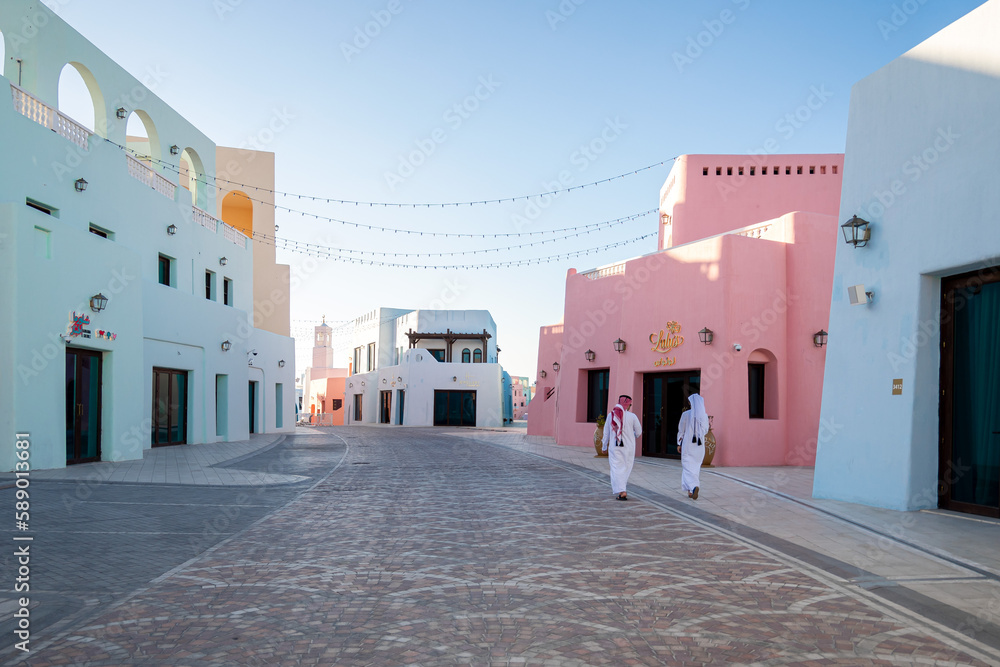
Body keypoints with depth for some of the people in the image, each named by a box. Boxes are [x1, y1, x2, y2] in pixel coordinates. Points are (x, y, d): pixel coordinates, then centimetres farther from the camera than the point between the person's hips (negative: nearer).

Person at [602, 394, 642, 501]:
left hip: (614, 447, 1)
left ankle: (621, 491, -10)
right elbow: (638, 432, 3)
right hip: (628, 447, -1)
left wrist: (604, 447, 16)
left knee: (616, 468, 1)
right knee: (626, 468, 15)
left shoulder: (611, 415, -2)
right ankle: (620, 489, 23)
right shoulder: (632, 416, -8)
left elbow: (606, 433, 5)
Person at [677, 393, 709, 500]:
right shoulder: (704, 416, -2)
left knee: (687, 467, 1)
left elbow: (681, 430, -4)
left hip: (688, 444, -3)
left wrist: (678, 444, 6)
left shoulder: (686, 414, -10)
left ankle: (693, 486, -24)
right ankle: (691, 492, 22)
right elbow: (706, 431, 9)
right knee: (696, 468, 16)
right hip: (700, 446, 3)